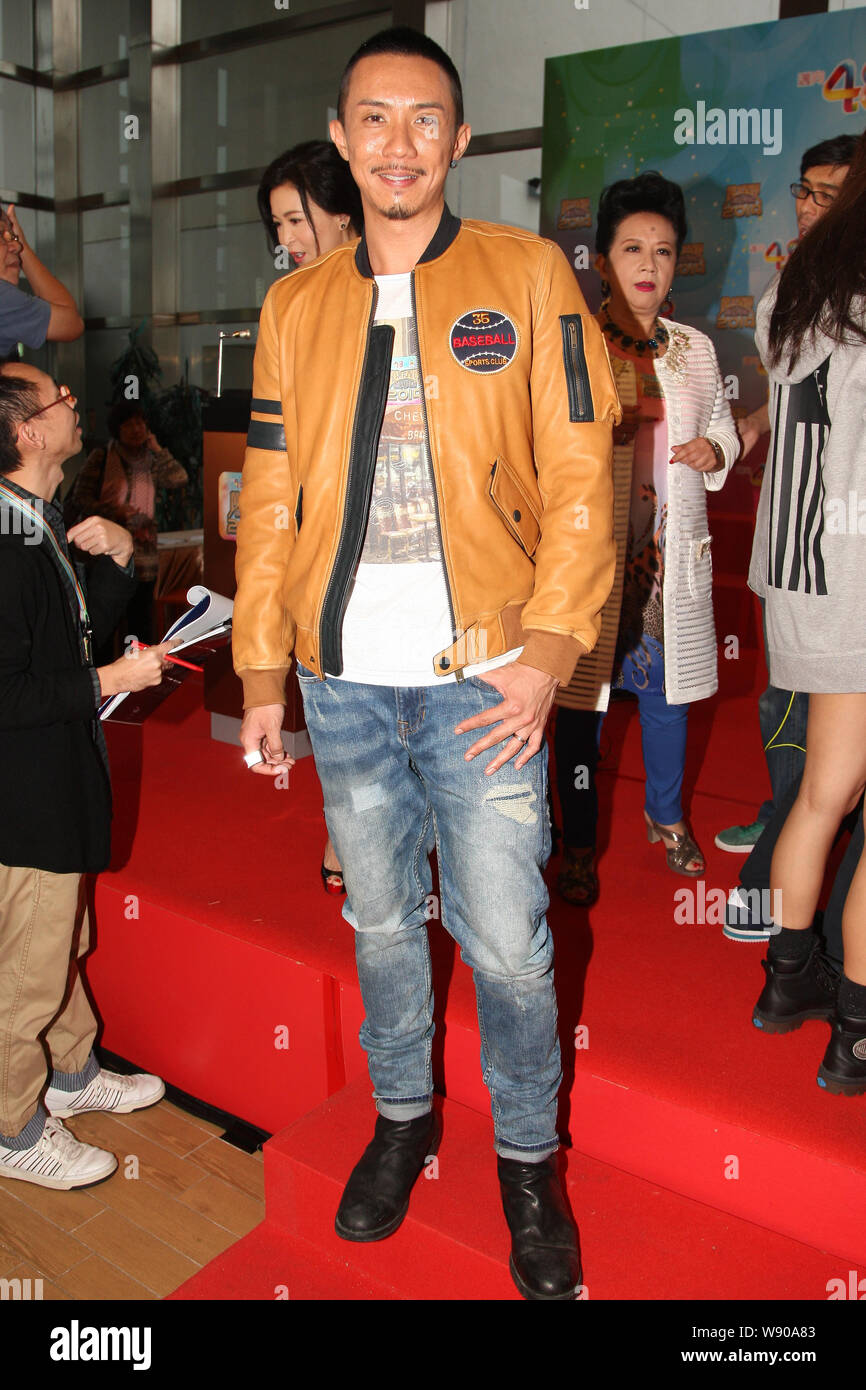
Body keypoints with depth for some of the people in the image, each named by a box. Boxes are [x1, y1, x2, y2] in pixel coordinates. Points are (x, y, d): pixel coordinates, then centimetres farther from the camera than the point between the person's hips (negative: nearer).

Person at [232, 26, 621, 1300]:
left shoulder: (529, 276, 2)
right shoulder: (295, 305, 11)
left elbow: (578, 483, -2)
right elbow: (269, 500, 10)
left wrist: (545, 650, -12)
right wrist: (260, 676, 7)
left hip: (481, 680, -2)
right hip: (344, 683, 3)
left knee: (504, 938, 3)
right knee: (381, 920, 15)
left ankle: (528, 1157, 27)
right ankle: (402, 1115, 38)